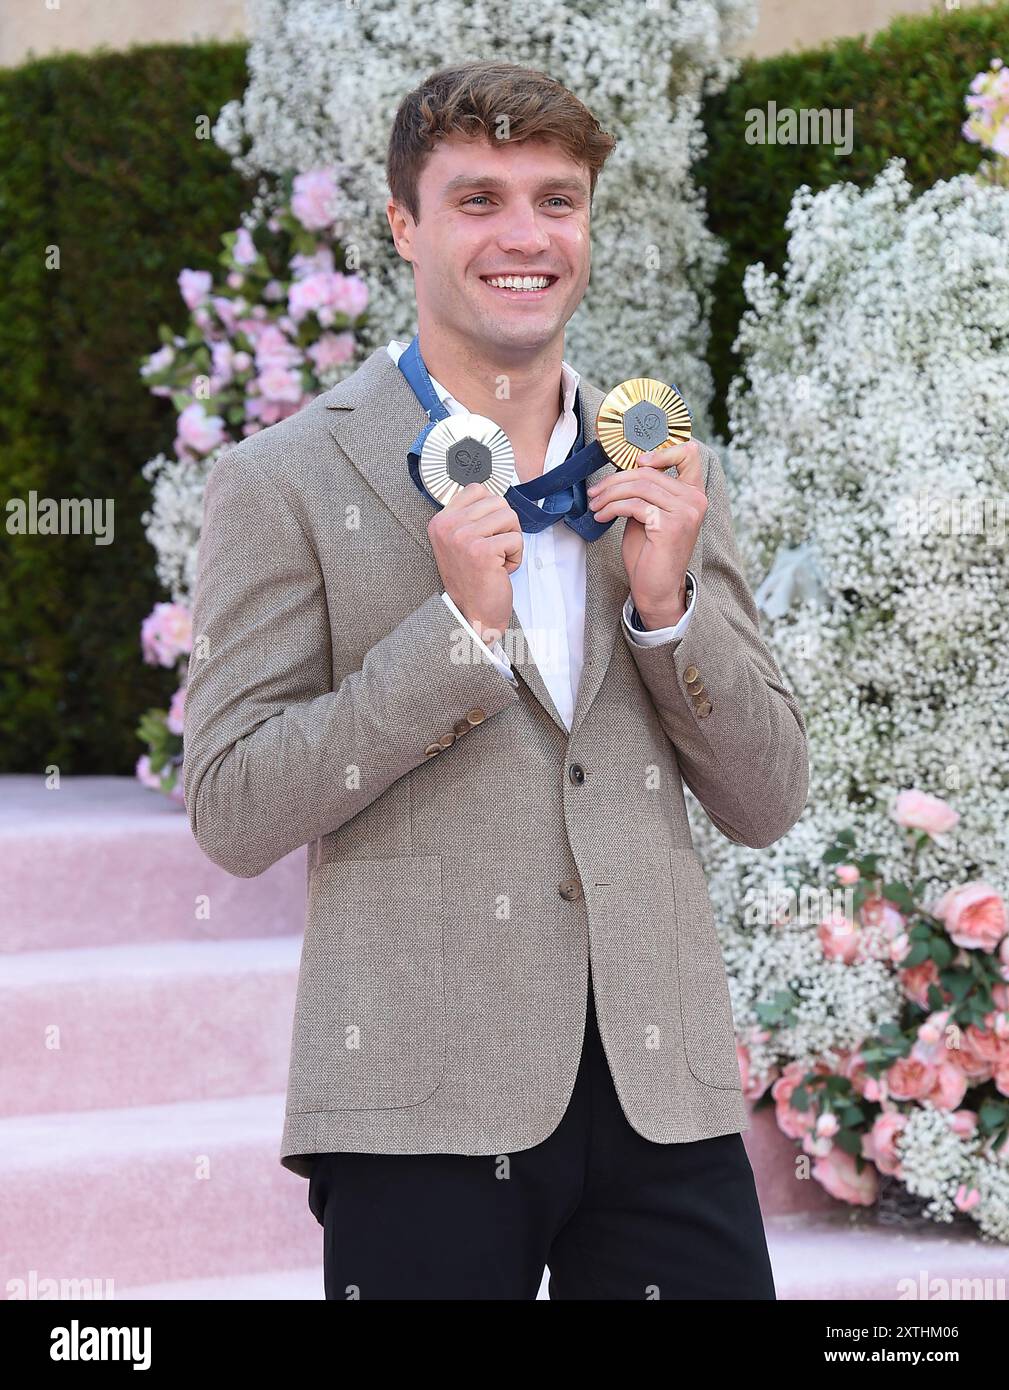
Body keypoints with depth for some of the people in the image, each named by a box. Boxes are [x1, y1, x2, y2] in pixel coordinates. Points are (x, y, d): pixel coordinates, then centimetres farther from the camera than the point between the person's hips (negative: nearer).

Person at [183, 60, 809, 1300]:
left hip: (663, 1088, 4)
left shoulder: (667, 476, 13)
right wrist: (459, 629, -14)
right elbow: (232, 815, -6)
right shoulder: (284, 484, 0)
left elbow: (765, 804, 12)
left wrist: (668, 603, -5)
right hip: (424, 1102, -3)